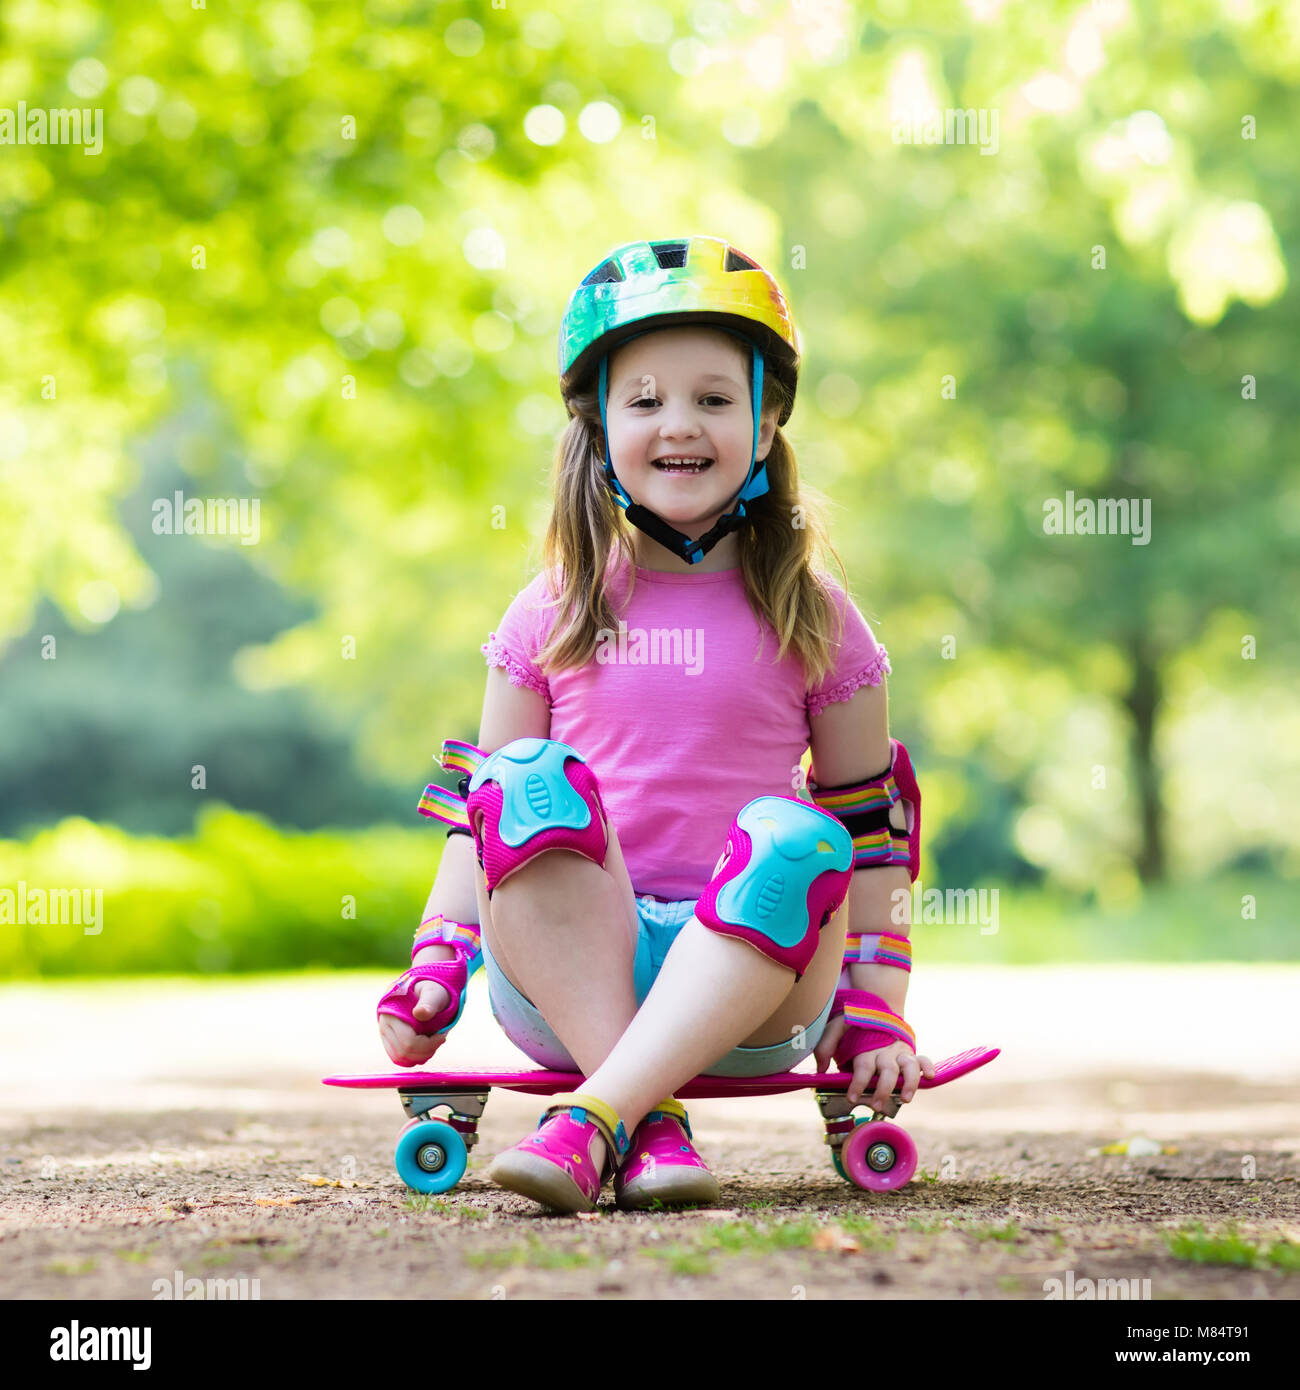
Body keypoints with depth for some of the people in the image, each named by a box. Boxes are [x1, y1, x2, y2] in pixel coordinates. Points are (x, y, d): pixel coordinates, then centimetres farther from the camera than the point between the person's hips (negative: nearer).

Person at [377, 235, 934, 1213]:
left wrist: (876, 1014, 2)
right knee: (530, 783, -28)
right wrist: (434, 970, 1)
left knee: (794, 841, -33)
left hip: (745, 993, -1)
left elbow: (871, 830, 11)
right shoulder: (553, 615, 11)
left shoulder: (814, 620, 9)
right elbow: (476, 813, 14)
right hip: (562, 973, 1)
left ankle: (594, 1118, -40)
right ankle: (654, 1121, -34)